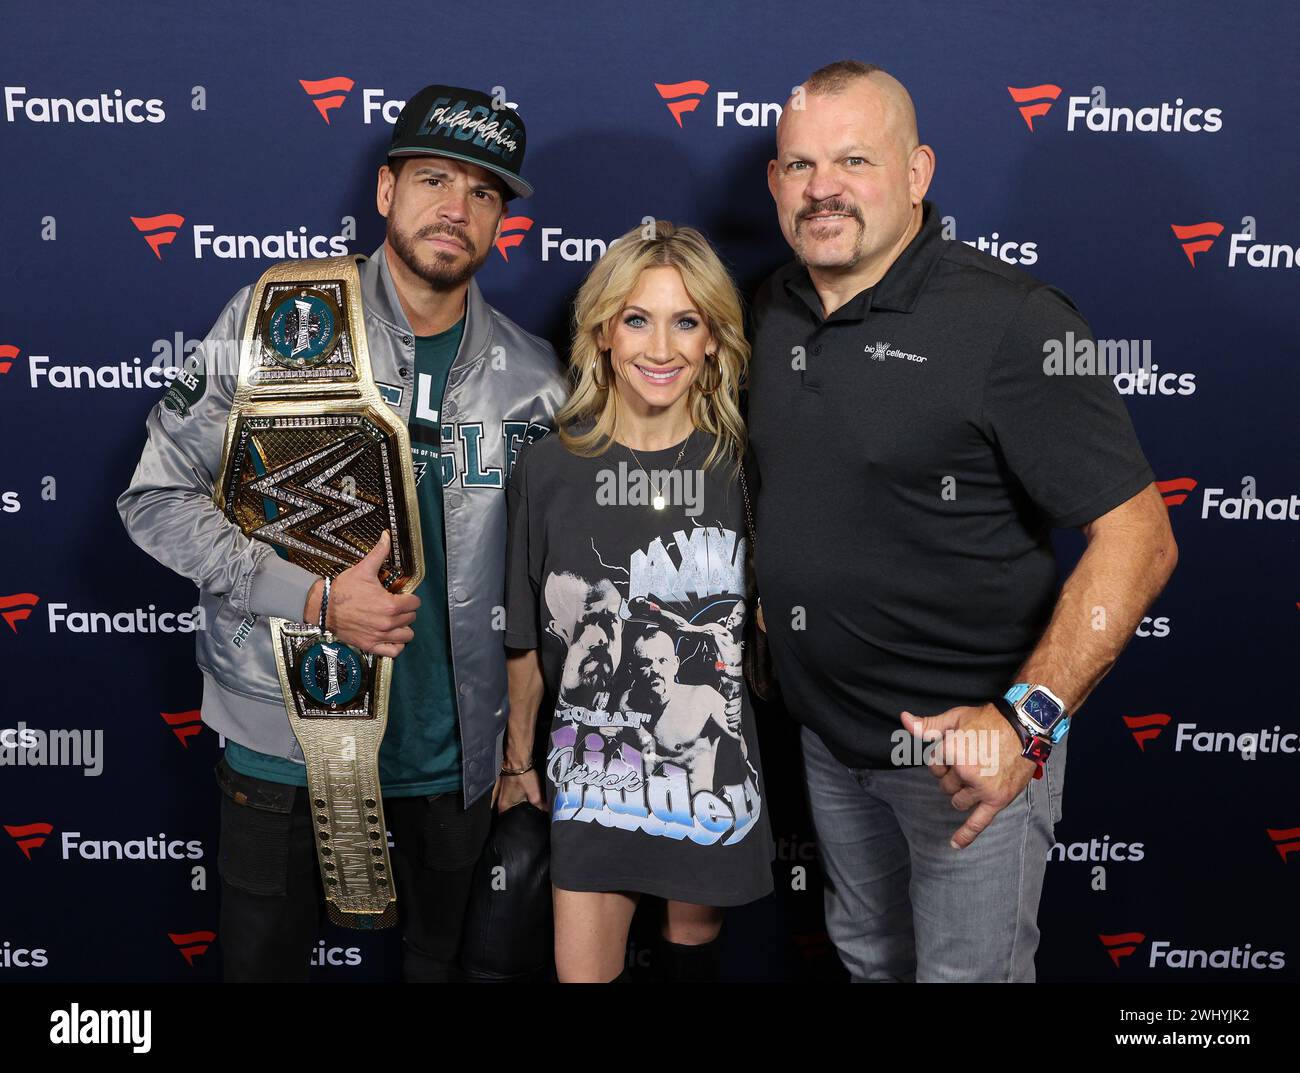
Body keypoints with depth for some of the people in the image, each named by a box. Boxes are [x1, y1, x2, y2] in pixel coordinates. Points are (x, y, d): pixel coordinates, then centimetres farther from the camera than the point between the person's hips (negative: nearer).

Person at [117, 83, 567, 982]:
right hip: (285, 735, -2)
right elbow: (159, 499, -9)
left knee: (444, 957, 21)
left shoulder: (532, 377, -1)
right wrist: (314, 599, -19)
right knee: (265, 961, 15)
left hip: (451, 749, 3)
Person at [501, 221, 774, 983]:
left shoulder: (742, 466, -8)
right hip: (594, 768, 0)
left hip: (715, 764, 1)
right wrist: (519, 760, 9)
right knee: (584, 970, 6)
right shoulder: (550, 469, -8)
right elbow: (526, 639, 2)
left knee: (693, 946, 21)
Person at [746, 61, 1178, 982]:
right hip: (829, 733, 6)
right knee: (867, 954, 26)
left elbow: (1139, 537, -22)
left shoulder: (1013, 323, -20)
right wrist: (754, 615, 7)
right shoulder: (773, 311, 1)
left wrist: (1027, 719, -31)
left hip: (969, 744, -6)